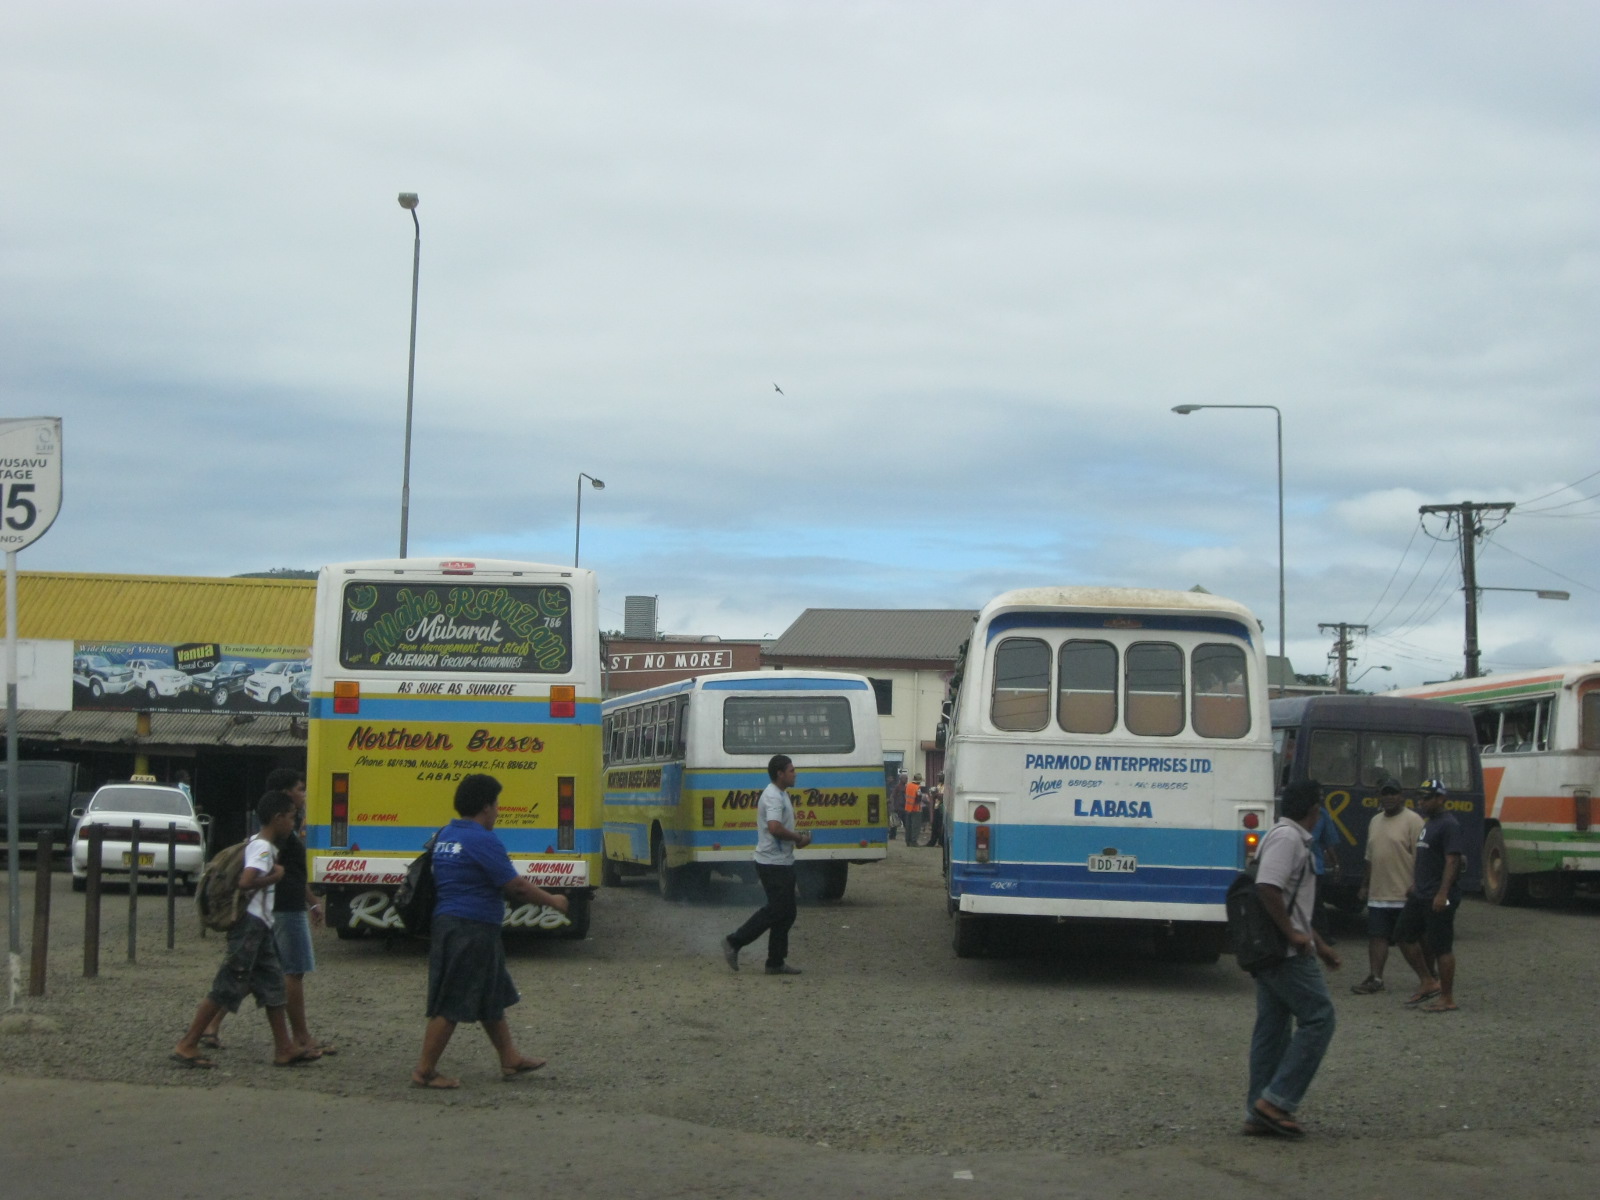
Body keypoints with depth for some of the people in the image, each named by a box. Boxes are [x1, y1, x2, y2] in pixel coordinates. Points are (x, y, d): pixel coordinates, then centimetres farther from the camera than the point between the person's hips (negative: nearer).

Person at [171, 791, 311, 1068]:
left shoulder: (263, 846, 15)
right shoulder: (263, 848, -16)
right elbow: (246, 882, -30)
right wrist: (274, 876, -15)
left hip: (261, 926, 10)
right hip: (250, 924, -10)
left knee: (273, 986, 10)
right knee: (227, 988, -7)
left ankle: (284, 1049, 13)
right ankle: (187, 1046, -2)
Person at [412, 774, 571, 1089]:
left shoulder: (445, 836, 12)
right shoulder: (483, 841, -16)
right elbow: (516, 886, -15)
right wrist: (552, 900, -1)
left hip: (448, 925, 10)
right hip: (470, 930, -10)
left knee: (492, 998, 18)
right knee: (451, 1005, -3)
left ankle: (511, 1060, 27)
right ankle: (425, 1071, 3)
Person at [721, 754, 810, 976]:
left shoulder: (781, 795, 16)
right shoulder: (773, 797, -17)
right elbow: (774, 827, -32)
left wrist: (797, 838, 10)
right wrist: (799, 838, -17)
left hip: (783, 863, 10)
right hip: (773, 864, -10)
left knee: (785, 913, 10)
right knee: (775, 910, -9)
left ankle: (776, 962, 12)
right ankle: (734, 942, -1)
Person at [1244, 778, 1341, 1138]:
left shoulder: (1293, 839, 21)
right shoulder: (1287, 838, -13)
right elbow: (1267, 888, -25)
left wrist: (1319, 945, 28)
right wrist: (1294, 934, -21)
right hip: (1285, 952, -10)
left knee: (1272, 1027, 10)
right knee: (1318, 1017, -8)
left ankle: (1260, 1114, 11)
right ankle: (1275, 1100, -11)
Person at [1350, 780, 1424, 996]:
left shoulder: (1412, 821, -8)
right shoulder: (1375, 822, 16)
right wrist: (1364, 885, 19)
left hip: (1405, 895, -7)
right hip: (1378, 894, 7)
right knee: (1377, 936, 1)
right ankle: (1375, 978, 3)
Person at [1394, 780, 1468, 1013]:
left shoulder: (1449, 826, -14)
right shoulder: (1428, 824, 16)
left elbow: (1453, 861, -21)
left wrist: (1442, 894, -26)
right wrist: (1414, 885, 23)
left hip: (1439, 899, -10)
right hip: (1421, 895, 10)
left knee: (1441, 947, -4)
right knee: (1404, 935, 12)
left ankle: (1447, 999, 3)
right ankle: (1428, 983, 19)